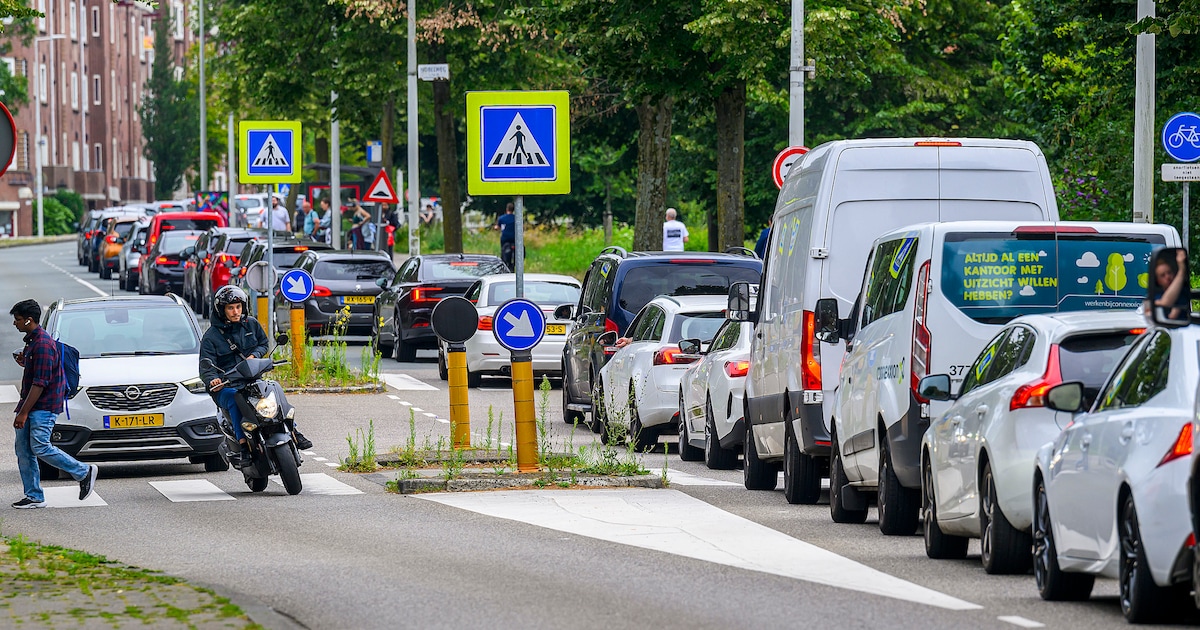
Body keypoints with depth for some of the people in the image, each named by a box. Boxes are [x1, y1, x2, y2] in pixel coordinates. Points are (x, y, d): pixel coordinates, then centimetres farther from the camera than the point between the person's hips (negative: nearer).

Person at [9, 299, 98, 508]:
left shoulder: (43, 345, -18)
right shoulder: (32, 340, 15)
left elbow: (40, 383, -22)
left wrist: (23, 412, -22)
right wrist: (23, 362, 8)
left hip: (44, 406, -10)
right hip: (30, 405, 10)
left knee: (40, 447, -15)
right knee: (23, 449, 5)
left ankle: (84, 473, -1)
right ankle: (34, 496, 8)